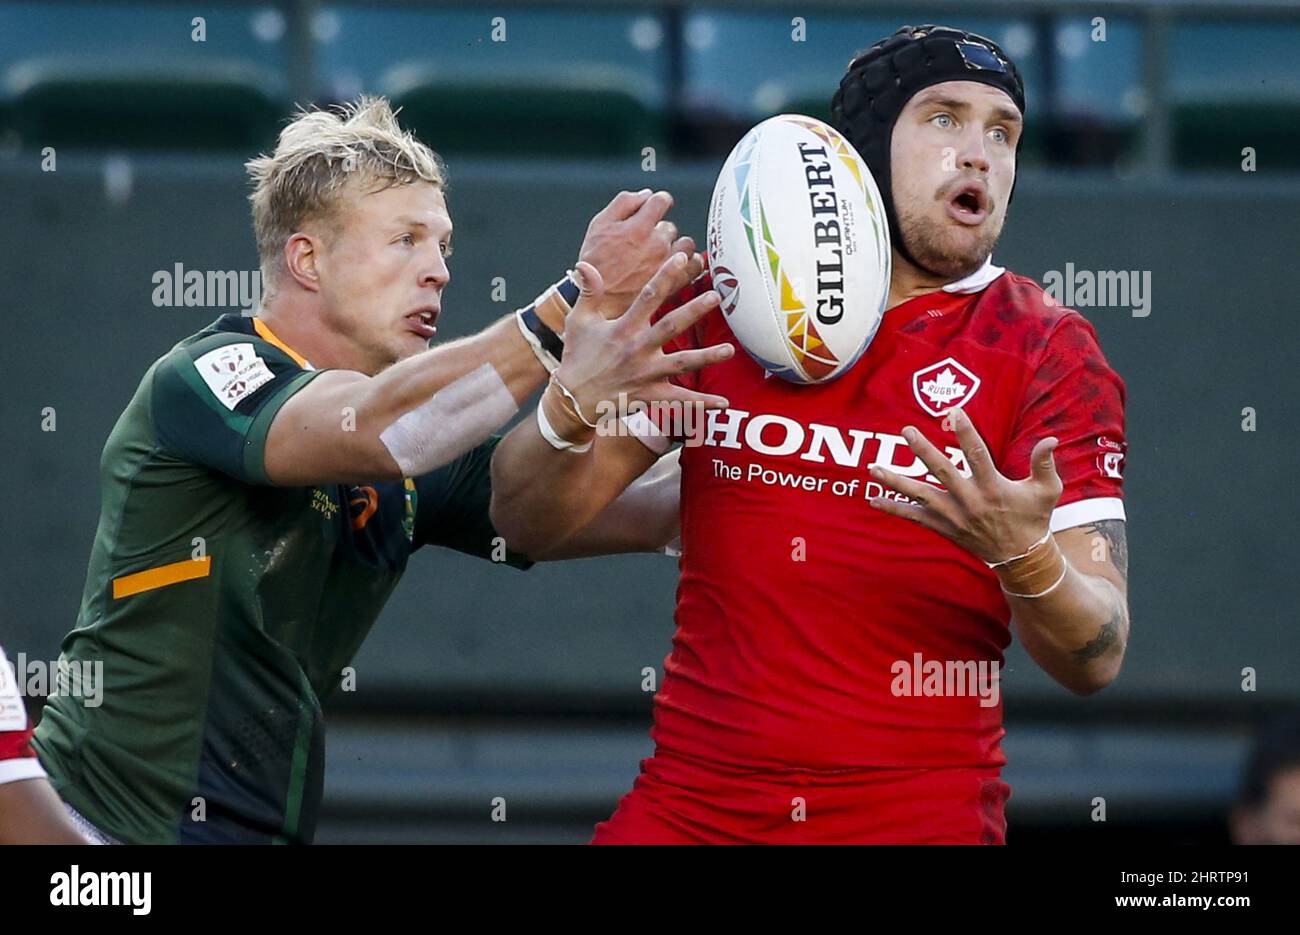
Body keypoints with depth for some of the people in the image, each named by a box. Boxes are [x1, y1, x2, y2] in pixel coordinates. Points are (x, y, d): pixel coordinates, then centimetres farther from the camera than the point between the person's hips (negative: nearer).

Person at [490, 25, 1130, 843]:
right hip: (689, 803, 2)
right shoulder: (724, 296, 3)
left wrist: (1022, 555, -30)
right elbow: (525, 524, 4)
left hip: (924, 819, -2)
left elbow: (1096, 660, -9)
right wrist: (577, 409, -17)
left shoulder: (1048, 352, -3)